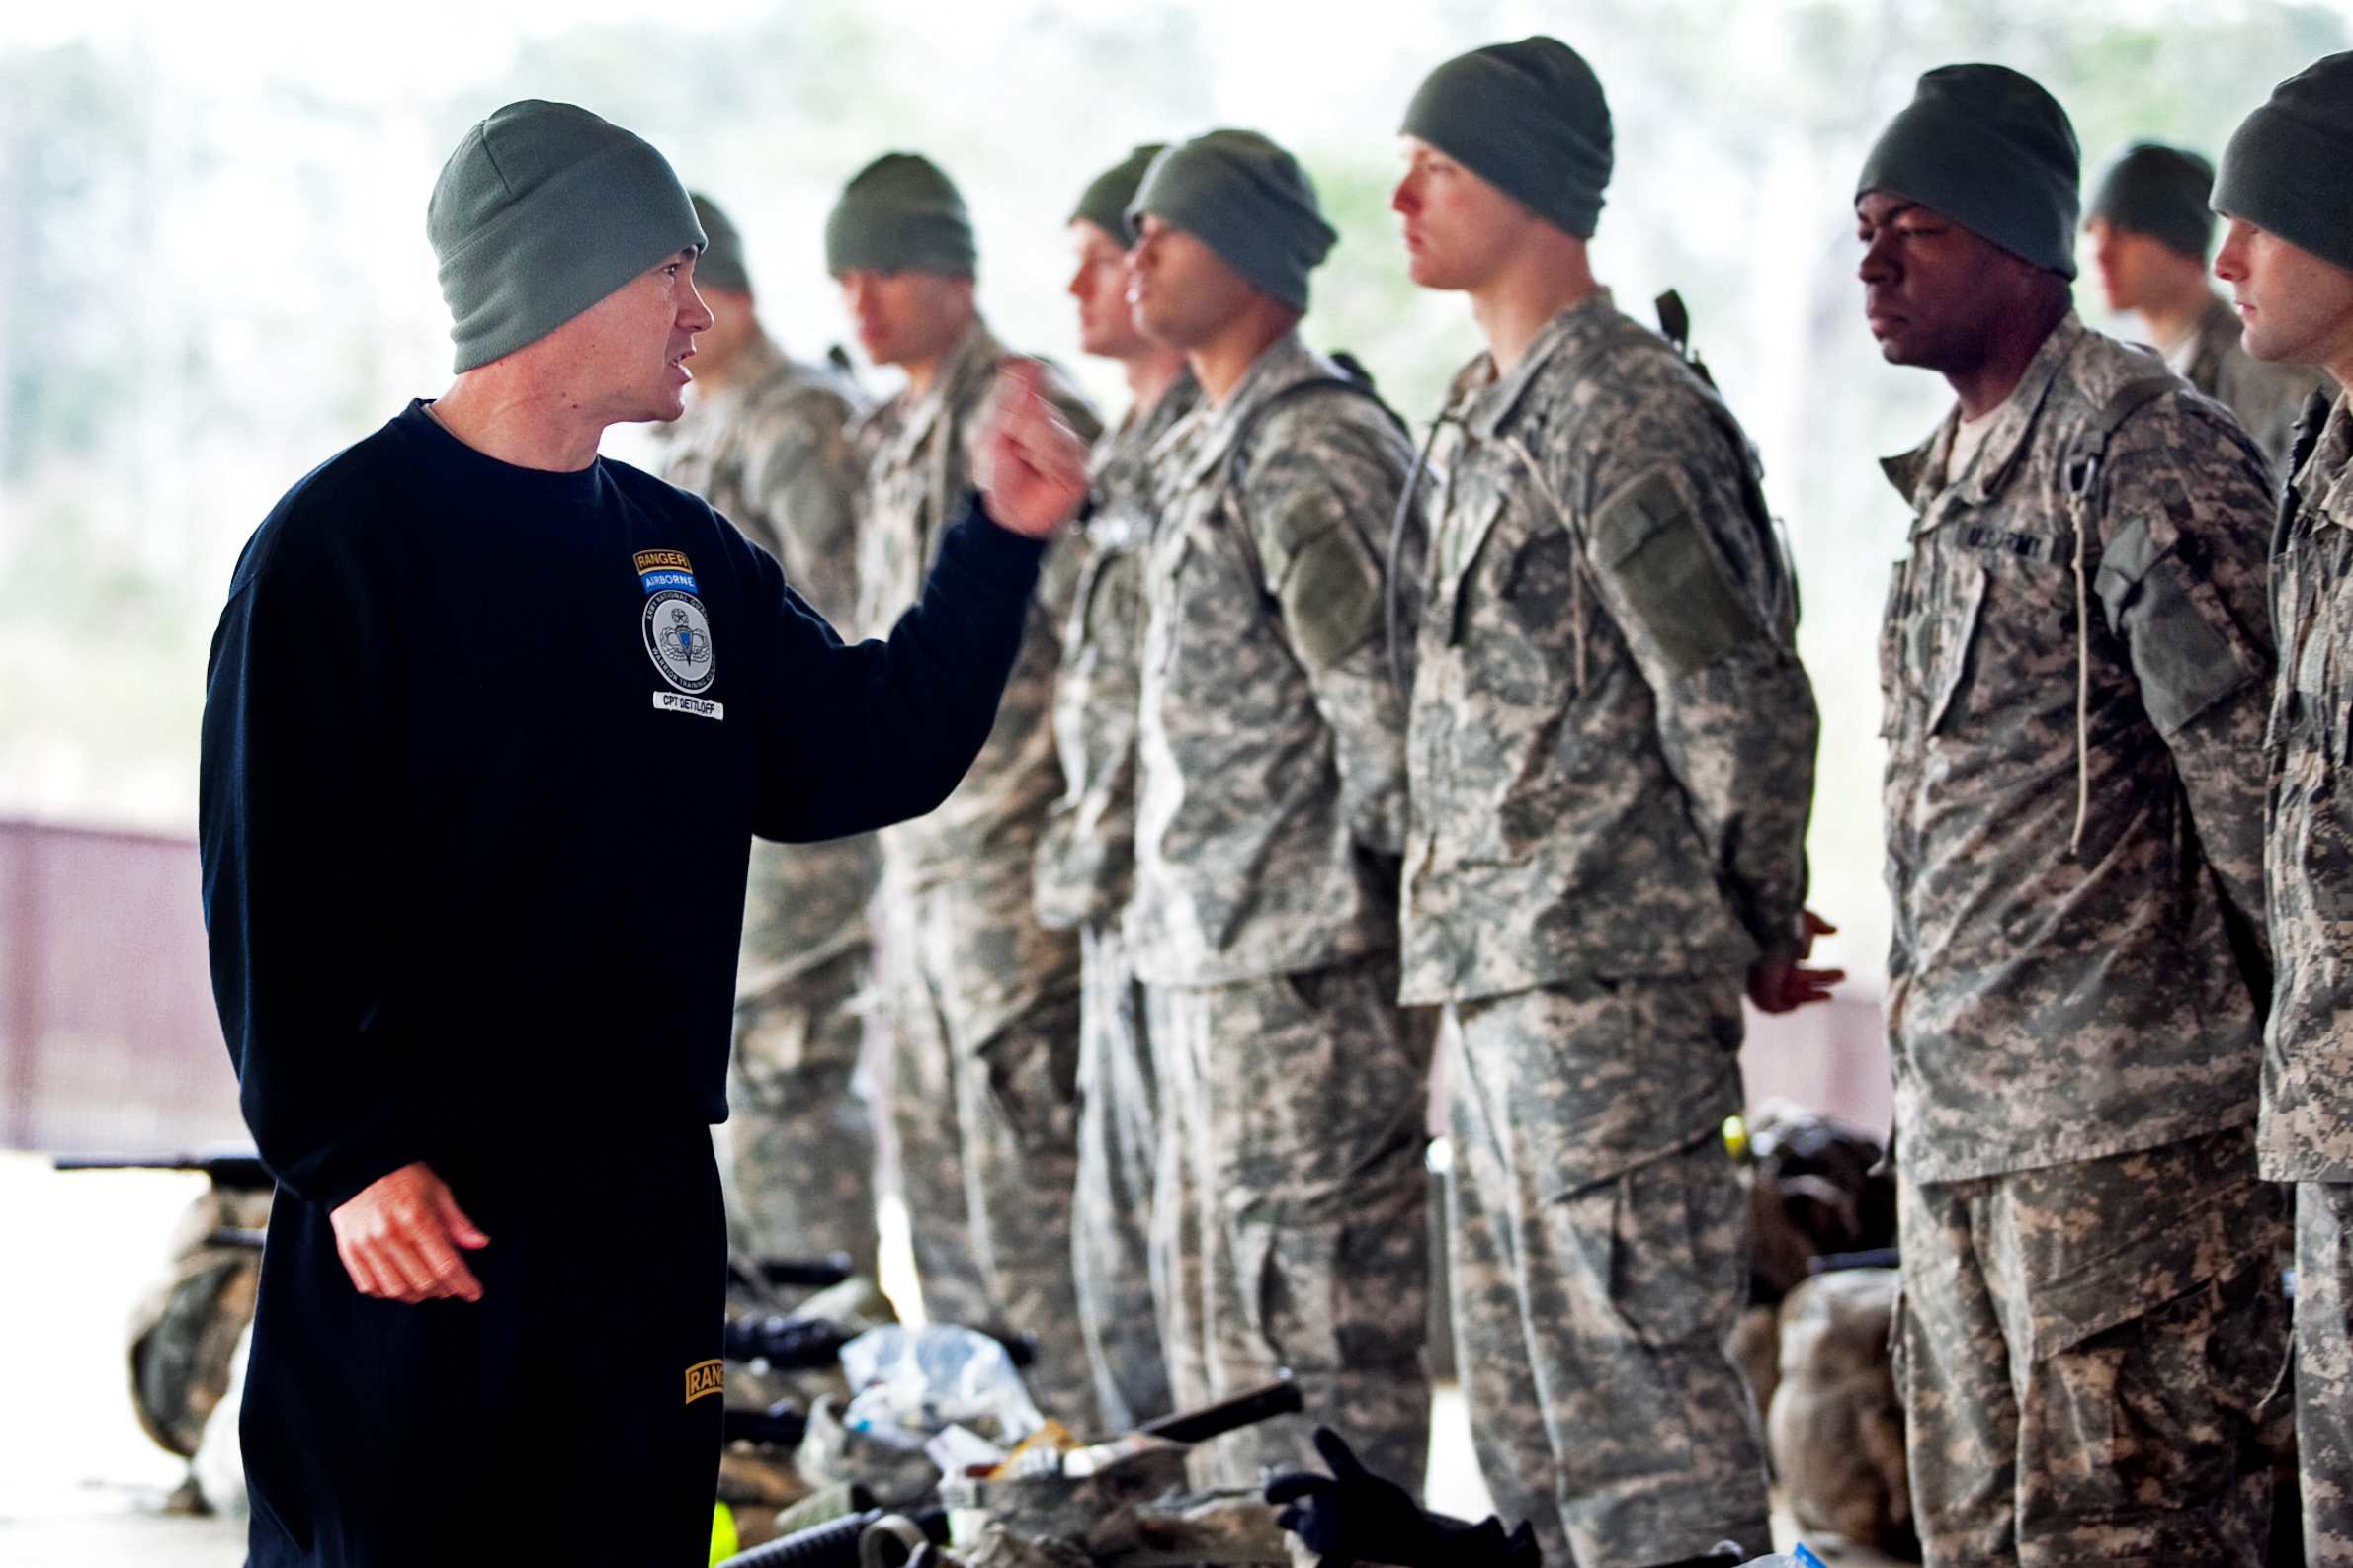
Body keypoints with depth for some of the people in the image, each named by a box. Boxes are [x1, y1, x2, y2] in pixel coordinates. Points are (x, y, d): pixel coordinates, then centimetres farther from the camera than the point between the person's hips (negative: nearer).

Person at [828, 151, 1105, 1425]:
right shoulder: (897, 440, 17)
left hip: (1011, 864, -10)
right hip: (919, 858, 10)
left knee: (1027, 1175, -9)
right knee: (940, 1181, 12)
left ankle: (1077, 1436, -5)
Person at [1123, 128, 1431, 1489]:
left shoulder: (1316, 454, -14)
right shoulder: (1211, 452, 18)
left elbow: (1385, 710, -18)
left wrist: (1369, 897, -14)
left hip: (1305, 968, -10)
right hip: (1209, 965, 10)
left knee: (1323, 1328, -7)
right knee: (1219, 1334, 15)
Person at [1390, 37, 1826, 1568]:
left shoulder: (1621, 410, -14)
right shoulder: (1491, 415, 17)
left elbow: (1737, 697, -16)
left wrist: (1759, 926, -6)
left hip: (1609, 979, -10)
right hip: (1501, 977, 10)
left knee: (1638, 1379, -9)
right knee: (1526, 1408, 14)